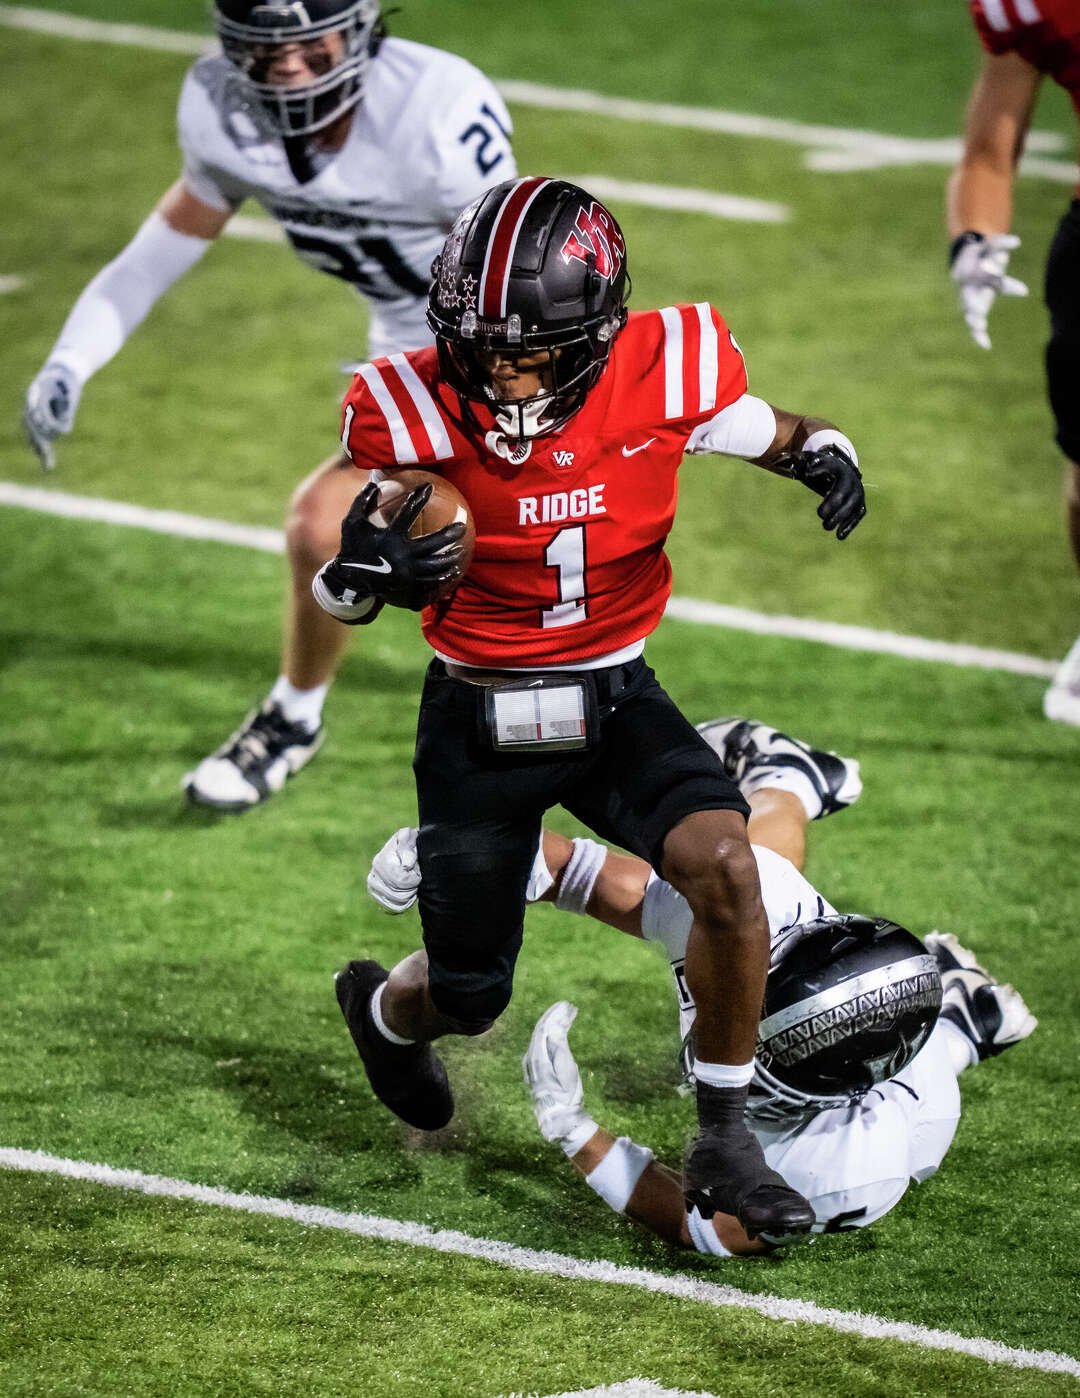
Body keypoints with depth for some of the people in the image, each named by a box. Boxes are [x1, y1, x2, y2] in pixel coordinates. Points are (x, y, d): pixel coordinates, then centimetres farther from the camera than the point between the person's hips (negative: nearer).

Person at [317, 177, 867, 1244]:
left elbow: (781, 435, 4)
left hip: (616, 699, 1)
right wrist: (368, 570, -33)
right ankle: (384, 1012, 52)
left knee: (724, 863, -27)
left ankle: (724, 1147, -10)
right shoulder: (417, 410, -18)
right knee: (468, 998, 10)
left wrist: (829, 458, -20)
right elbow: (331, 591, -8)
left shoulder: (660, 373, -15)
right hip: (477, 717, -1)